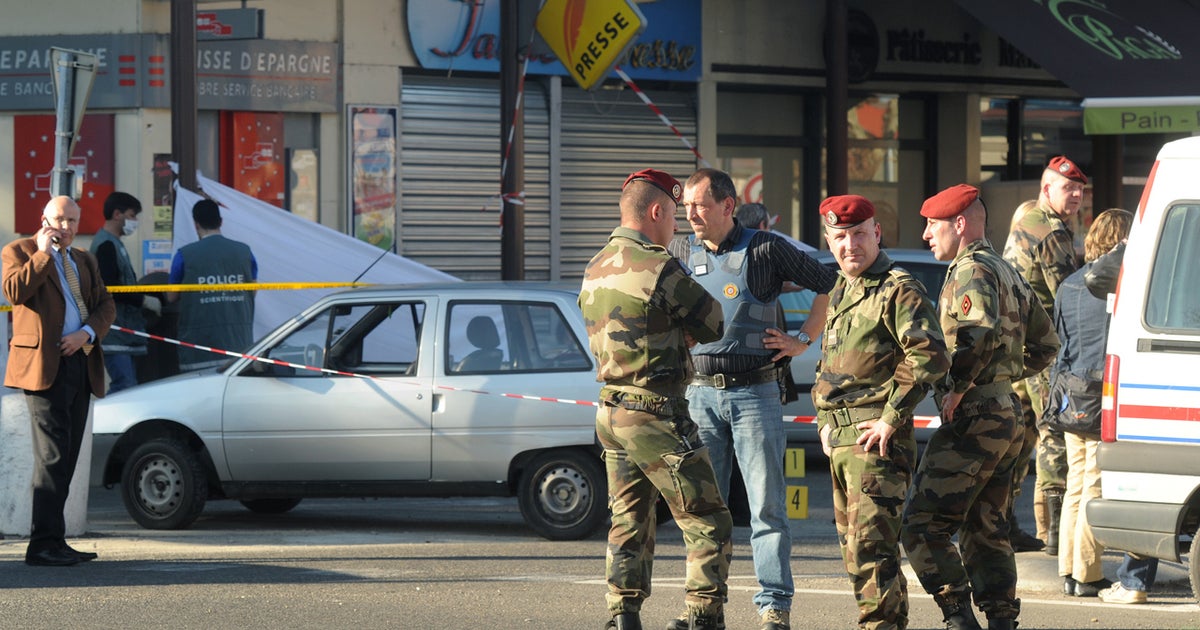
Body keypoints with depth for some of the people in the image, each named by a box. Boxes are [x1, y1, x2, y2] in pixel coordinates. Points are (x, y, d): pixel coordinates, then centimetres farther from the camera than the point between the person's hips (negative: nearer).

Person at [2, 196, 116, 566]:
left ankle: (54, 541, 10)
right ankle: (44, 544, -14)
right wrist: (43, 253, -12)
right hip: (43, 365, -7)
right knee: (52, 455, -13)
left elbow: (105, 306, 14)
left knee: (67, 456, 7)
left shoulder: (84, 261, 21)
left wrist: (87, 333, -5)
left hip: (81, 364, 7)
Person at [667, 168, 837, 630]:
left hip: (755, 392, -3)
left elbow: (830, 285, 5)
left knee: (767, 505, -3)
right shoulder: (680, 252, 8)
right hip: (700, 395, 3)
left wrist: (803, 340, 2)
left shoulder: (766, 249, -2)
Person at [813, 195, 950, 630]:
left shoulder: (899, 291, -8)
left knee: (870, 544, -14)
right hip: (839, 440, 9)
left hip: (875, 437, -9)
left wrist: (891, 418, -19)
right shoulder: (840, 294, 19)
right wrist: (825, 421, 16)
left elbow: (930, 357, -20)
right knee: (854, 546, 12)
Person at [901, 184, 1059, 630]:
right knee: (986, 531, 14)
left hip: (974, 418, -10)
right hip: (1008, 416, 10)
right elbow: (1044, 345, 26)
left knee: (923, 526, -9)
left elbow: (982, 331, -29)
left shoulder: (972, 270, -10)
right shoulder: (1007, 273, 21)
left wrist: (957, 389, -21)